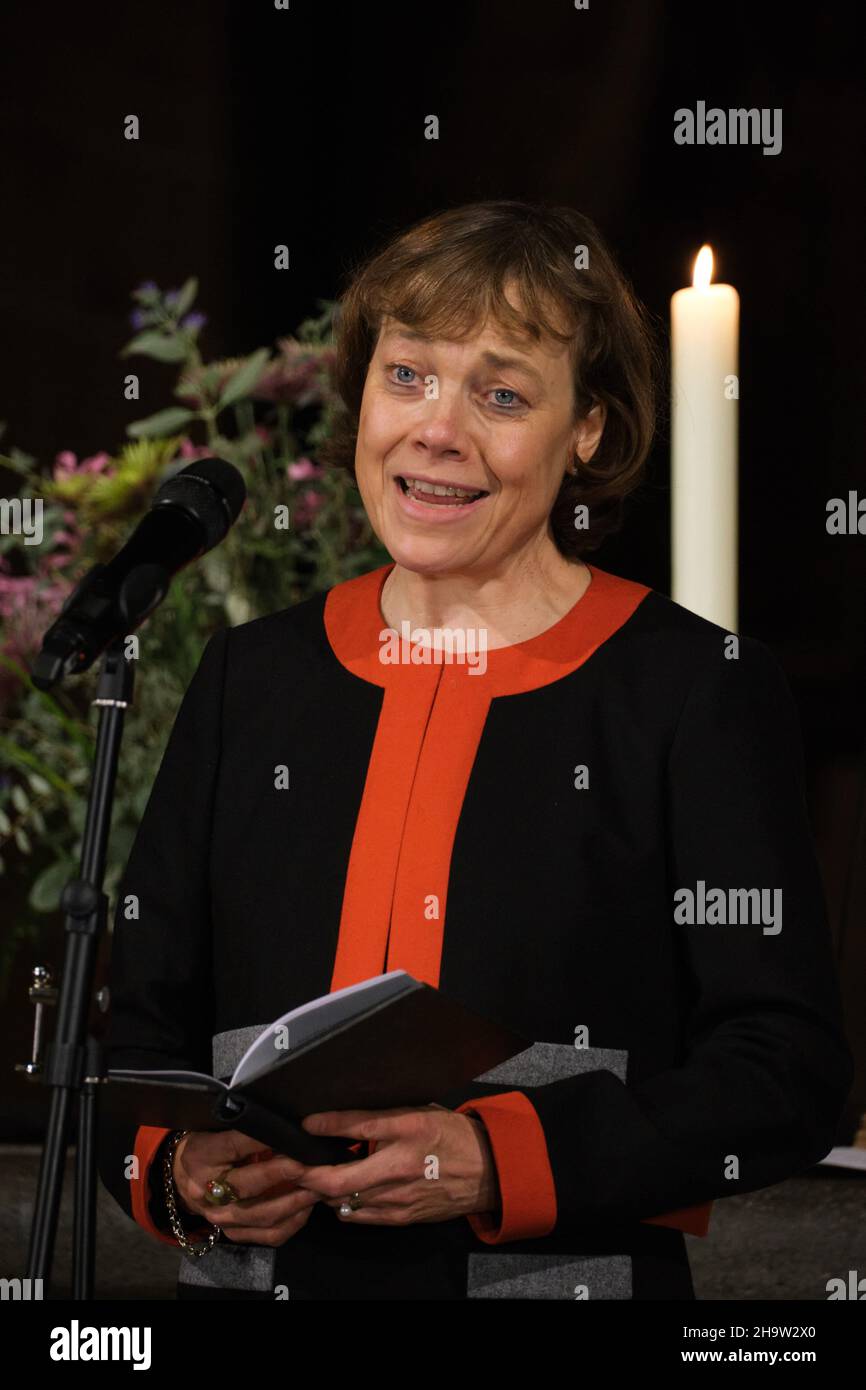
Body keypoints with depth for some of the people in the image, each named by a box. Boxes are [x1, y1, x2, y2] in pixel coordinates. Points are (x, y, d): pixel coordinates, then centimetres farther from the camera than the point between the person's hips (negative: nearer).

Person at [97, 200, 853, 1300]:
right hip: (256, 1273, 3)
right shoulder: (253, 676, 8)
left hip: (577, 1275, -3)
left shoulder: (704, 688, -4)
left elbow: (787, 1071, -9)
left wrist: (499, 1160, -21)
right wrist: (183, 1169, -11)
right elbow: (144, 1031, 10)